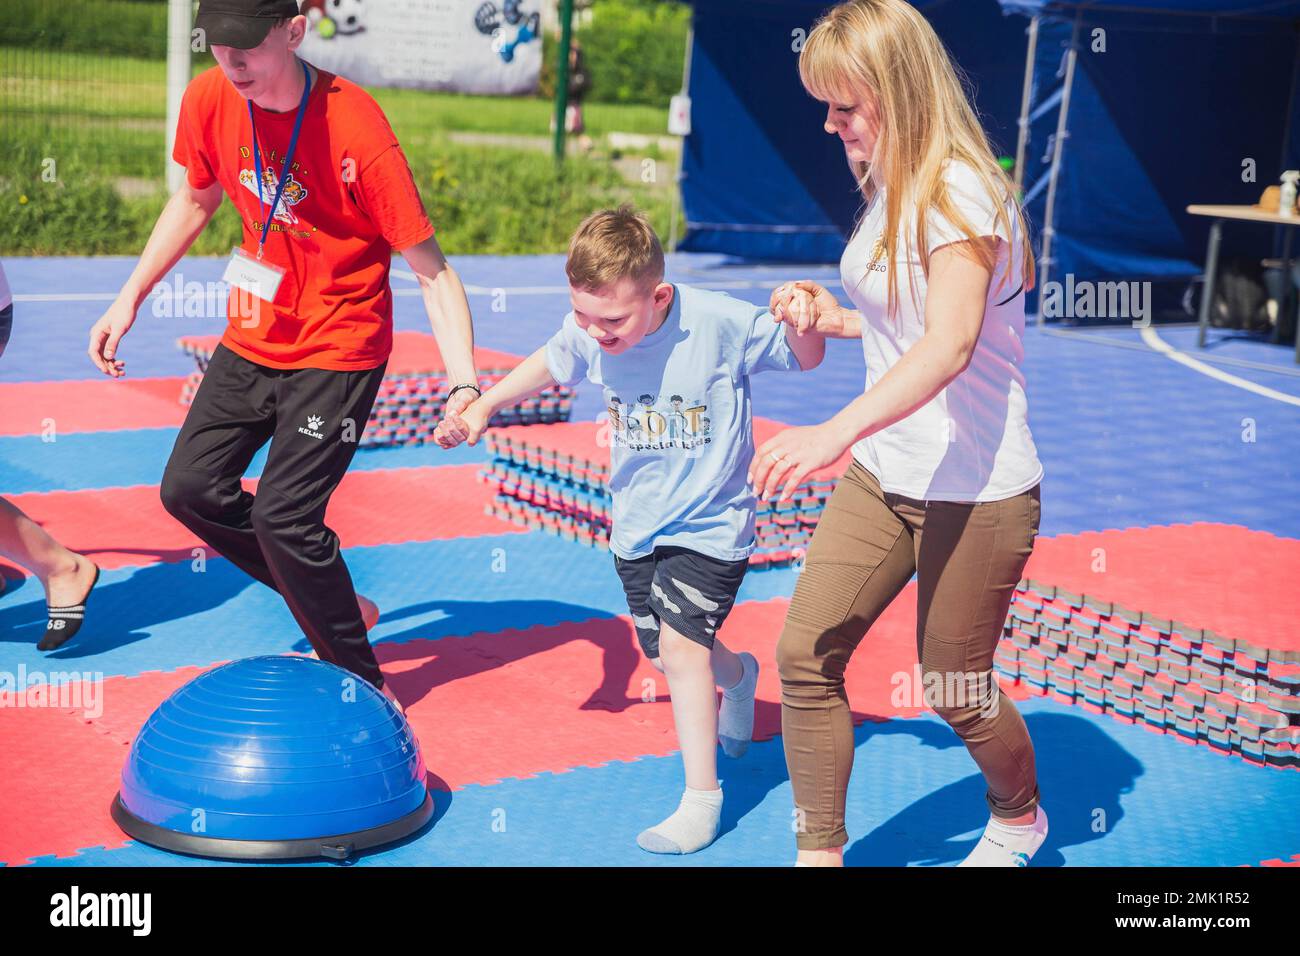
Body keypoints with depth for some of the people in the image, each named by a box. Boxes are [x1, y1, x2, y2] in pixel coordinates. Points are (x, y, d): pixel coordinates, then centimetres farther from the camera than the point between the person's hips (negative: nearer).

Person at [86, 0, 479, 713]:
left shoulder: (355, 128, -26)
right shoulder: (209, 100, -10)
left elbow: (431, 271, -24)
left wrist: (465, 383, -36)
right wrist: (129, 299, 11)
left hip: (338, 348, -7)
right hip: (253, 336, 7)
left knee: (284, 515, -12)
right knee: (189, 487, 7)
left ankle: (361, 681, 11)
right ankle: (338, 607, 24)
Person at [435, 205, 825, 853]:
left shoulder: (720, 324, -26)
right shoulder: (585, 335, -14)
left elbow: (806, 359, -13)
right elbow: (549, 364, 10)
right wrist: (481, 409, 11)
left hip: (709, 521, -5)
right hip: (636, 523, 5)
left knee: (680, 642, -19)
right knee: (665, 655, 16)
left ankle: (701, 800, -5)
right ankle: (737, 676, 53)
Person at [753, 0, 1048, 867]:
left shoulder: (959, 191, -19)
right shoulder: (891, 191, 8)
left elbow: (950, 344, -32)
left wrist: (836, 431, -43)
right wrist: (835, 318, 4)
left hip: (976, 489, -8)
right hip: (885, 473, 8)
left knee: (955, 690, 8)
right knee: (805, 652, 0)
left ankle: (1020, 819, 39)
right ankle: (821, 851, 13)